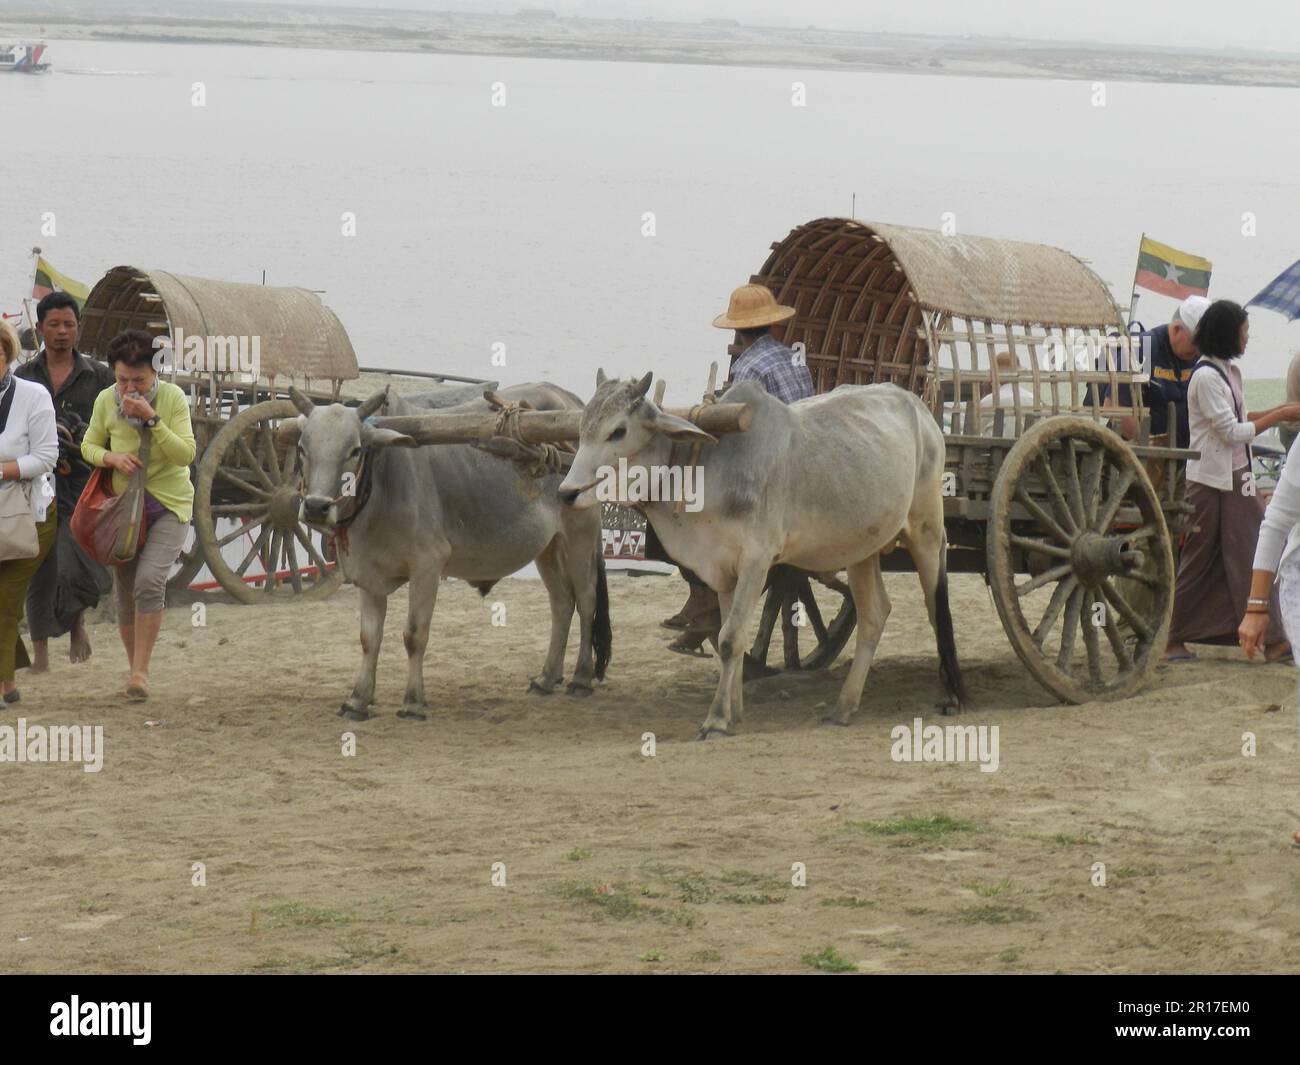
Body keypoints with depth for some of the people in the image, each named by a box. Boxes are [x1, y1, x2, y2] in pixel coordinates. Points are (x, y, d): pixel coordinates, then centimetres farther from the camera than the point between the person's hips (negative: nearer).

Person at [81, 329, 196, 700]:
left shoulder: (172, 397, -11)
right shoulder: (106, 400, -4)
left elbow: (186, 454, -15)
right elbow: (89, 445, 9)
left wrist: (152, 419, -26)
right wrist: (111, 457, -14)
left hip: (169, 504, -3)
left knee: (150, 580, -22)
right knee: (124, 593, 6)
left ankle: (140, 671, -17)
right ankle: (136, 673, 21)